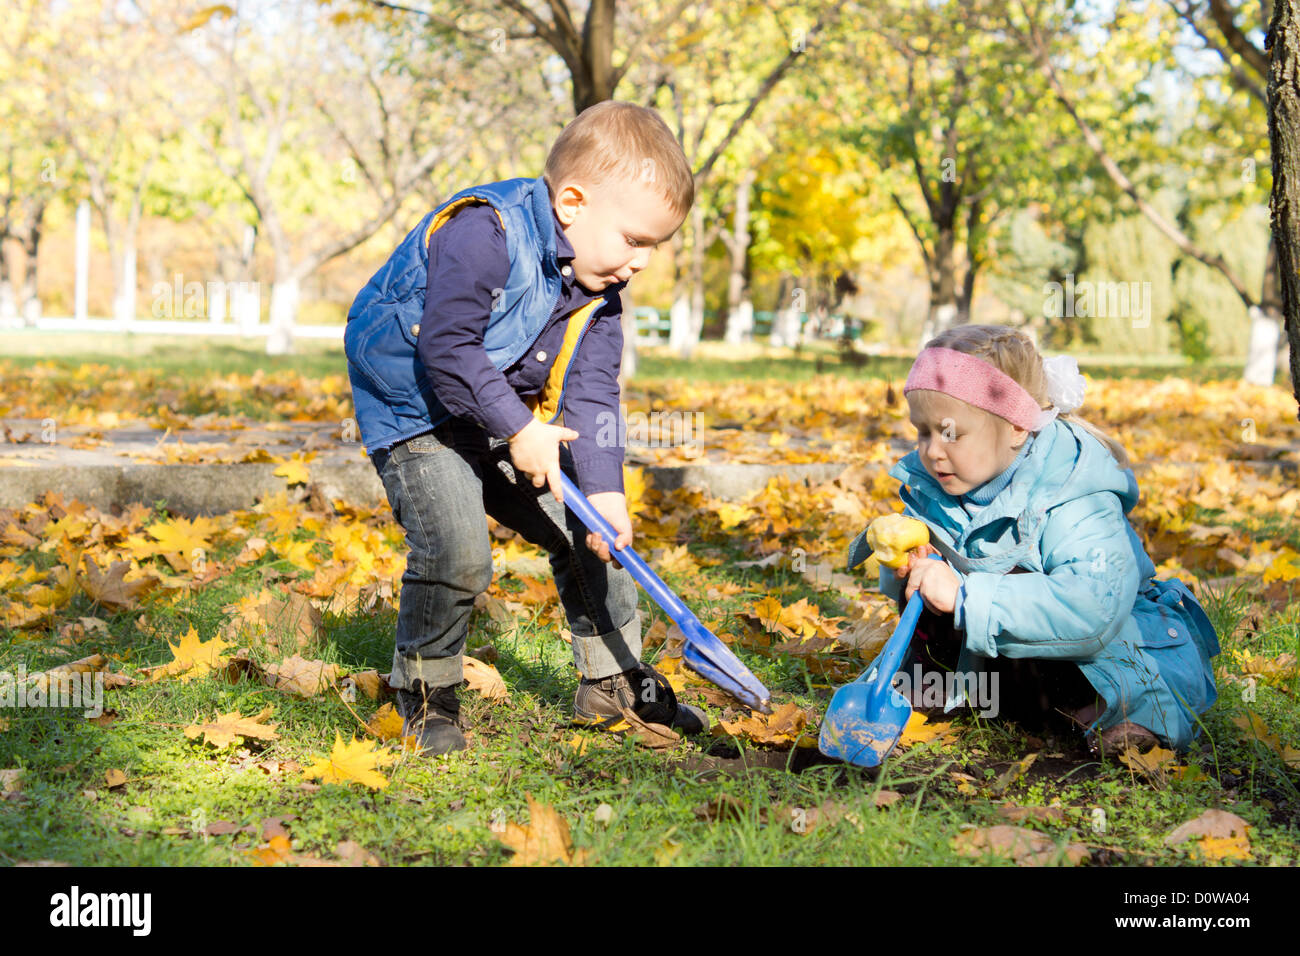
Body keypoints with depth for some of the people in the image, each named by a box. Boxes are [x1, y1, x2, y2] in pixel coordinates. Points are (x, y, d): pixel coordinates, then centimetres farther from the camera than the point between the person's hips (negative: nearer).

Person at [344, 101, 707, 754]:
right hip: (418, 415, -8)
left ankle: (614, 680, 21)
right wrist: (518, 429, -27)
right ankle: (426, 691, 2)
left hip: (512, 426, 8)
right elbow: (447, 347, -30)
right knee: (456, 552, -23)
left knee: (588, 532, 5)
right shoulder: (482, 233, -28)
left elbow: (590, 392, -3)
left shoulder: (599, 288, -2)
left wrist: (603, 489, -15)